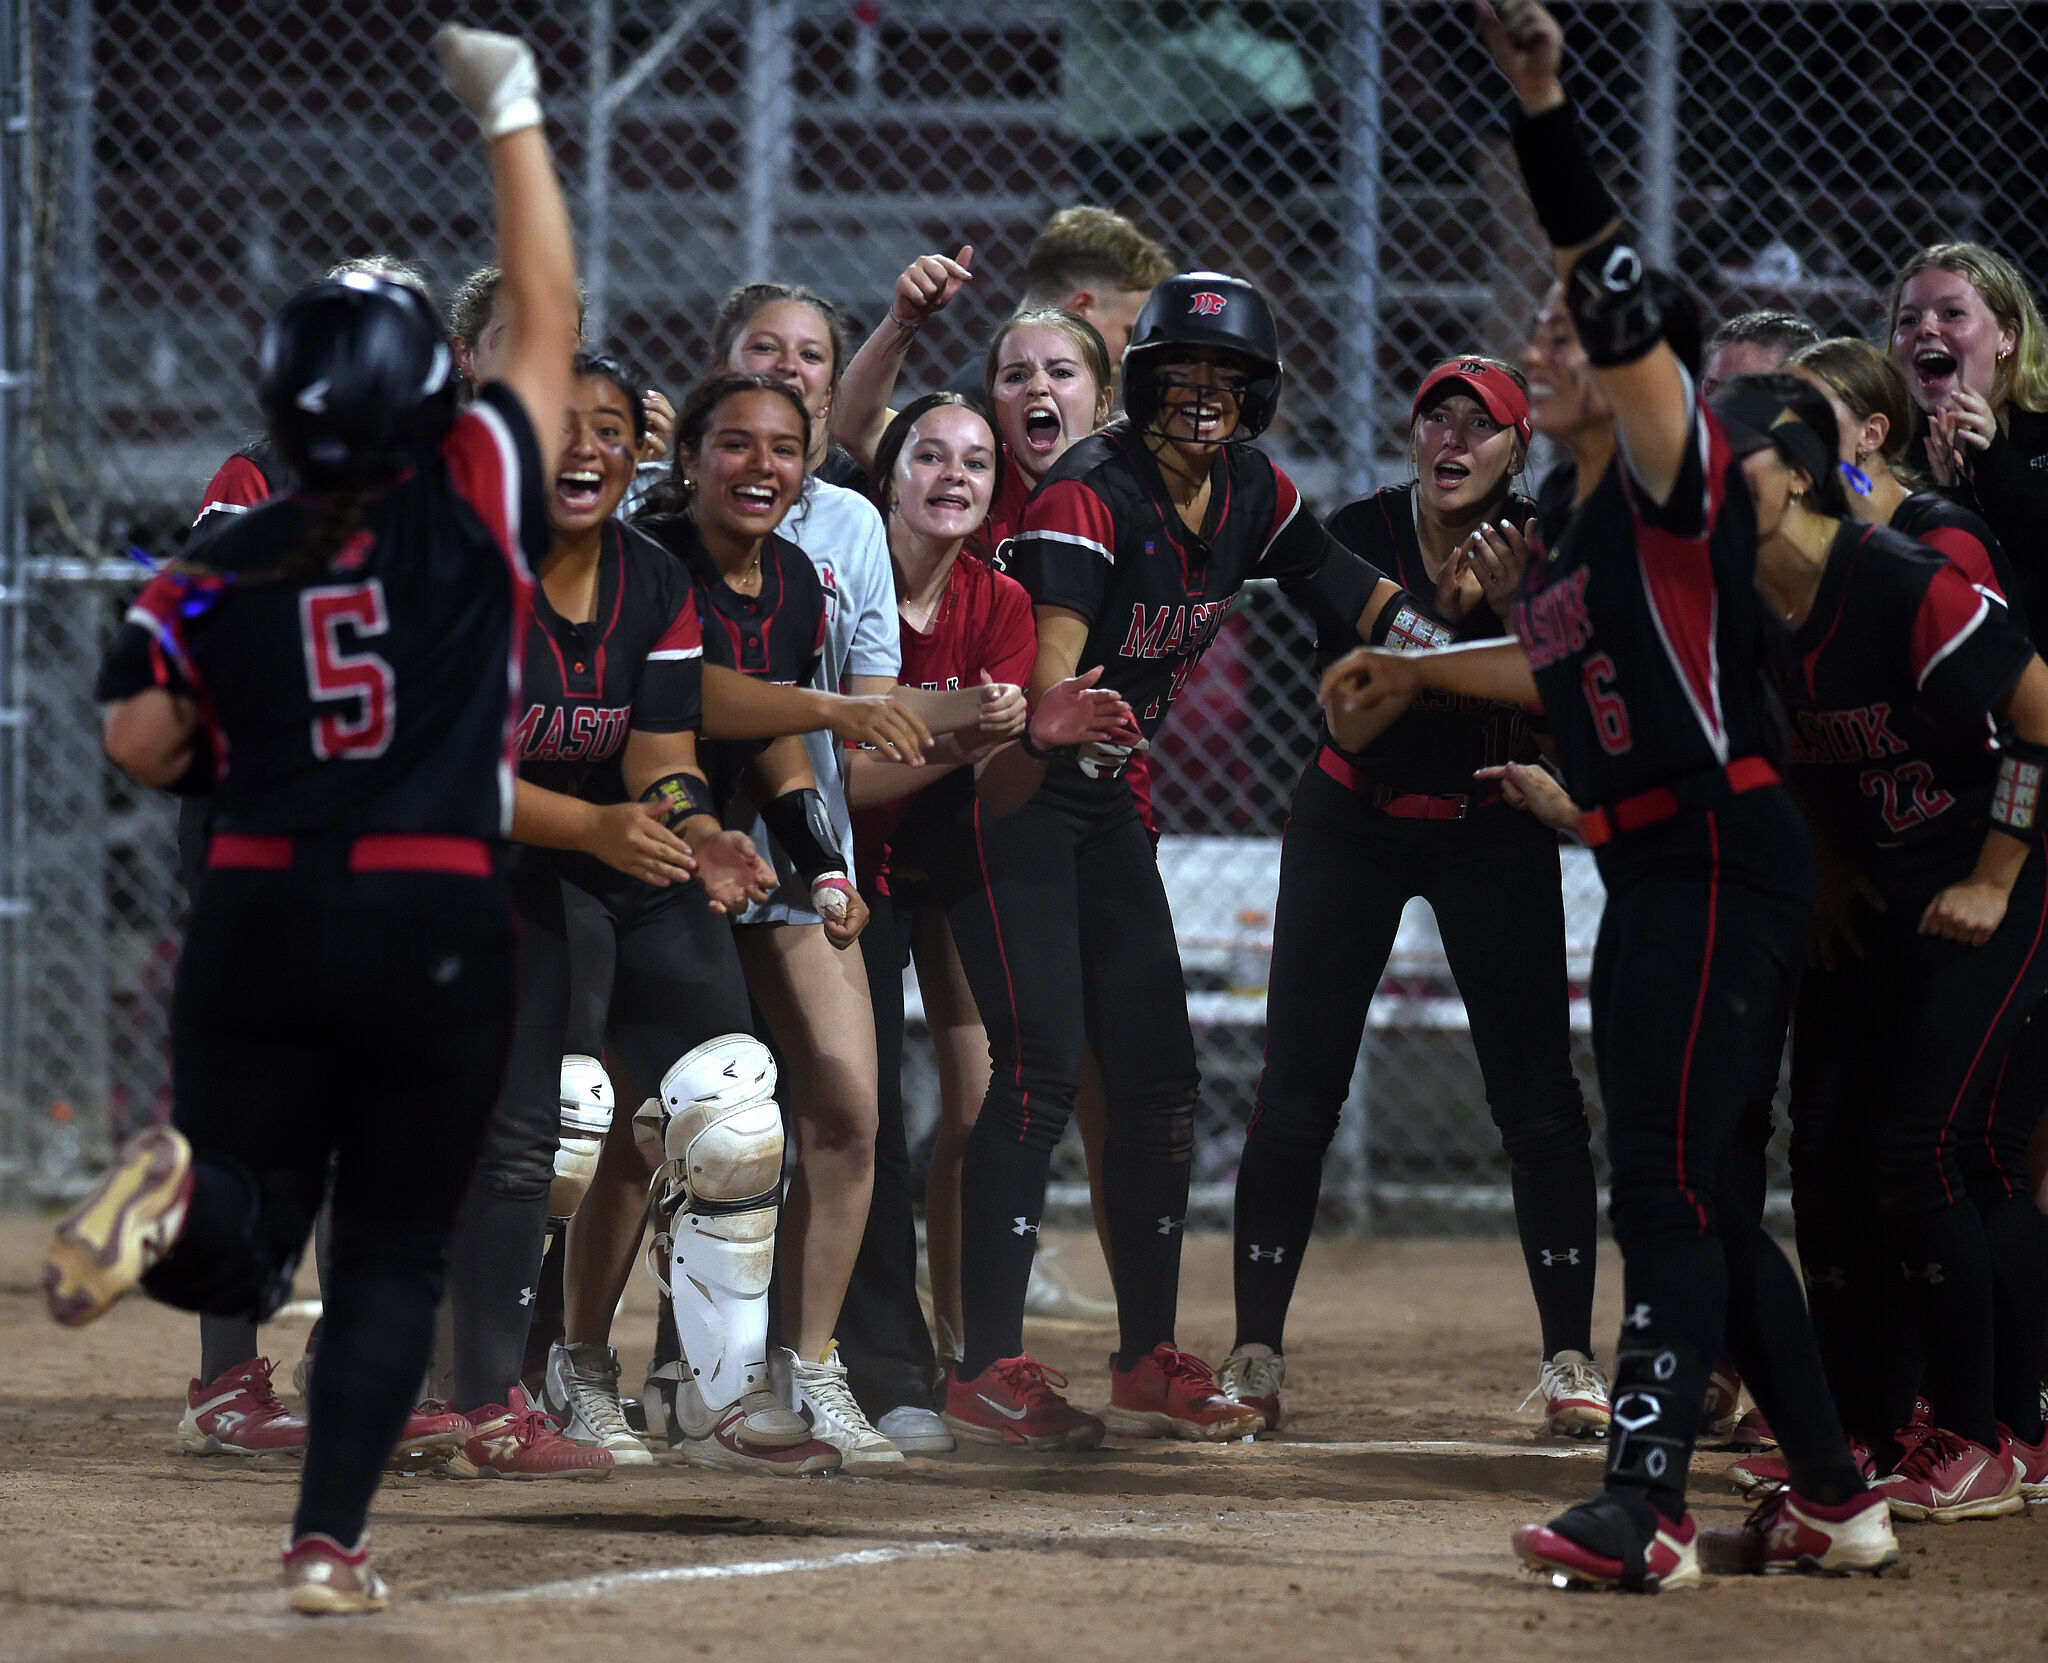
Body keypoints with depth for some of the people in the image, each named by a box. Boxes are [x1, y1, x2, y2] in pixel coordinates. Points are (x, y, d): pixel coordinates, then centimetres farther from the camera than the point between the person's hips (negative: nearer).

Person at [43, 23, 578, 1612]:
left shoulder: (220, 576, -1)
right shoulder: (476, 509, -5)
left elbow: (141, 747, -2)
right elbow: (549, 315, 4)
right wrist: (512, 116, 12)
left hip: (258, 924, 2)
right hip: (439, 931, -2)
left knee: (243, 1253, 9)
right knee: (396, 1253, 11)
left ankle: (182, 1193, -27)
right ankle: (331, 1542, 2)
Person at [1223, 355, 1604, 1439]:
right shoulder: (1358, 538, -13)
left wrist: (1513, 611, -31)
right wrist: (1449, 612, -30)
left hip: (1493, 831, 0)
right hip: (1353, 824, 0)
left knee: (1538, 1093, -7)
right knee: (1297, 1088, -3)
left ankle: (1569, 1358, -1)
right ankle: (1255, 1355, 4)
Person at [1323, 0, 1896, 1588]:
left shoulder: (1676, 474, -12)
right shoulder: (1571, 512, 14)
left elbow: (1624, 291, -28)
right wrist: (1419, 670, 37)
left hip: (1723, 856, -10)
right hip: (1647, 873, 10)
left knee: (1664, 1183, -13)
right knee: (1685, 1193, 12)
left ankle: (1648, 1507, -15)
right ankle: (1836, 1498, 19)